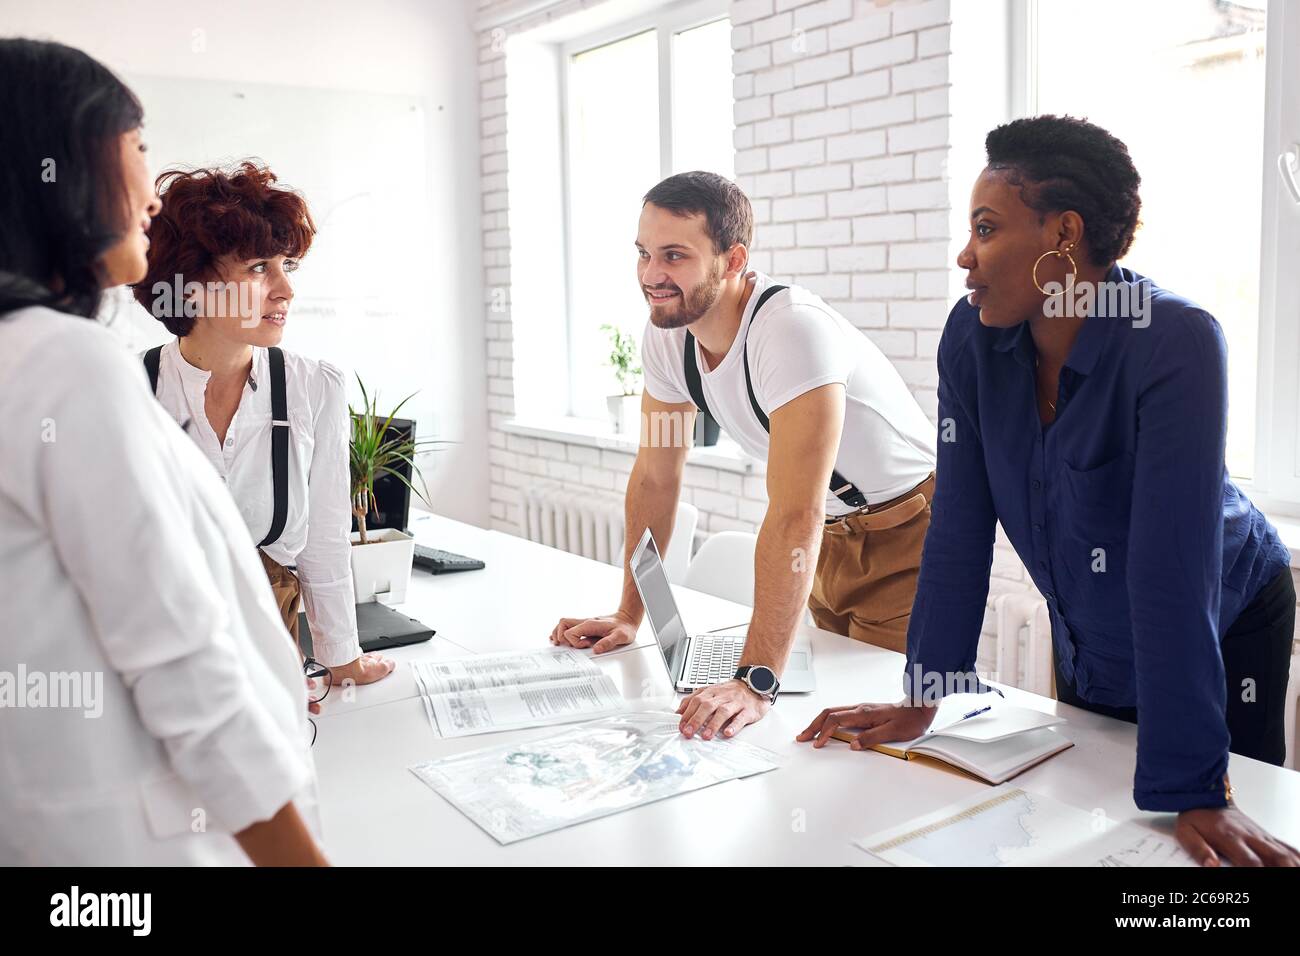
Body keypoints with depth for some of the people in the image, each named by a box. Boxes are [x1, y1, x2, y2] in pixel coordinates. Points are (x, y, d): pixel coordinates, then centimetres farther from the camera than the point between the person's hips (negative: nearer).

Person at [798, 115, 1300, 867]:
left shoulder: (1176, 344, -32)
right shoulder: (973, 336, -17)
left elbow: (1172, 568, -37)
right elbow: (960, 527, -15)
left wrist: (1192, 790, -35)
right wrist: (922, 696, -15)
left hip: (1223, 633, -4)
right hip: (1088, 648, 5)